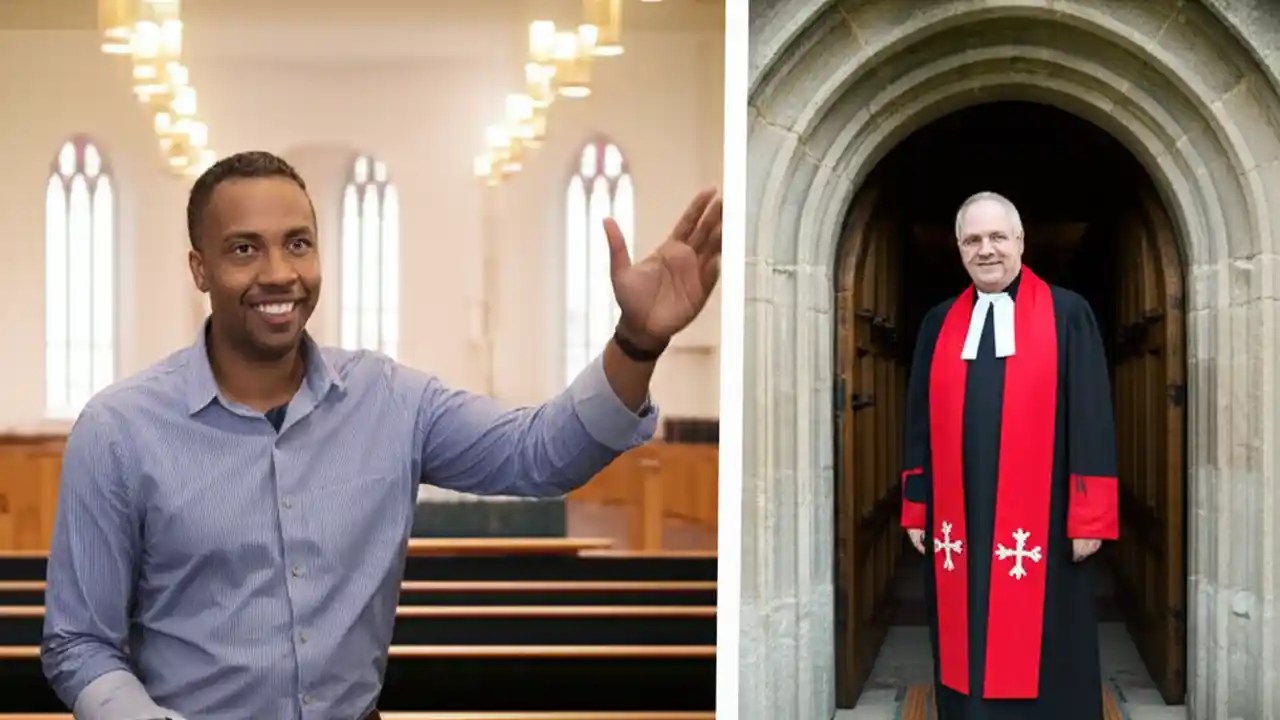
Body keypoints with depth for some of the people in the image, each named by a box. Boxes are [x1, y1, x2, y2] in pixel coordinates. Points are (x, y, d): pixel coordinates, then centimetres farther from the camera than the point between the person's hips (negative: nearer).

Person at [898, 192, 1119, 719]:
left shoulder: (1068, 315, -1)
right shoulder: (939, 324, 10)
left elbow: (1092, 419, -4)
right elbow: (920, 423, 13)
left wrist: (1089, 519, -9)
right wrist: (916, 511, 8)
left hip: (1039, 526, -3)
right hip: (957, 527, 4)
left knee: (1040, 662, 3)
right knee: (968, 655, 8)